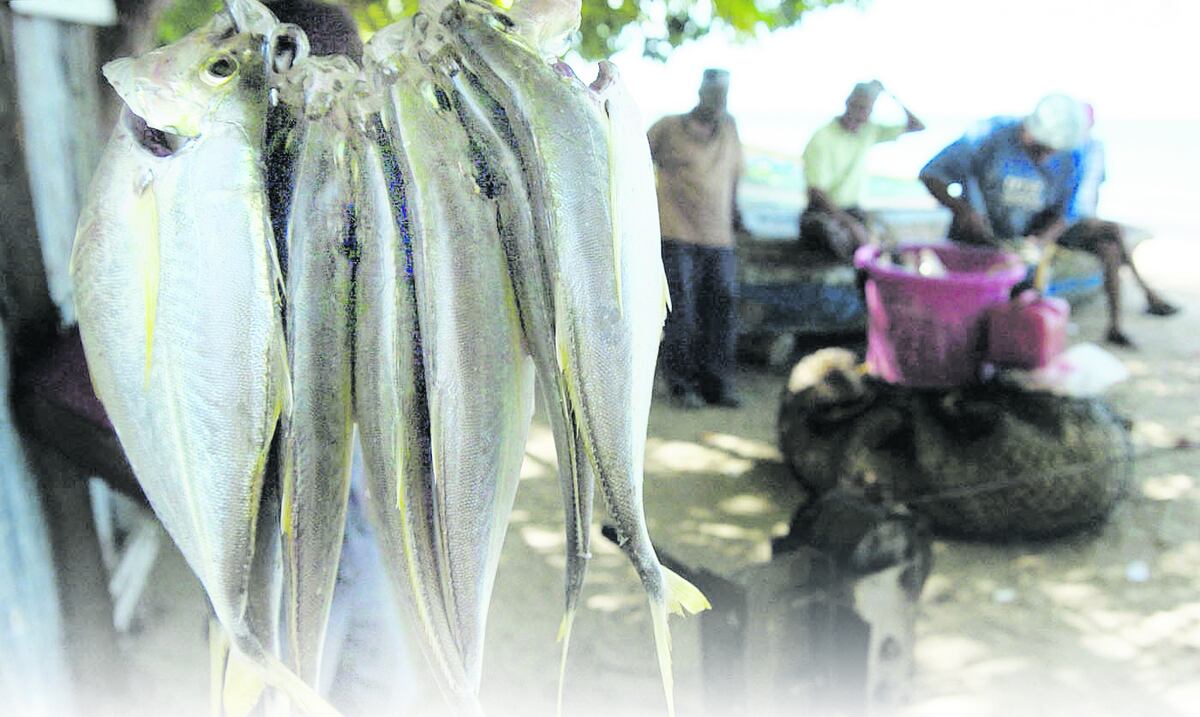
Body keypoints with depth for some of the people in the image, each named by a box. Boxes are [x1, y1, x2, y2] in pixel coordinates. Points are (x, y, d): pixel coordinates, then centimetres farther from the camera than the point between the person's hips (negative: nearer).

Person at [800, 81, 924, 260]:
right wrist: (852, 225, -26)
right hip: (823, 212, -5)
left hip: (853, 210, 6)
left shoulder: (869, 131, 4)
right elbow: (817, 194, -19)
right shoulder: (822, 139, -14)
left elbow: (917, 126, 11)